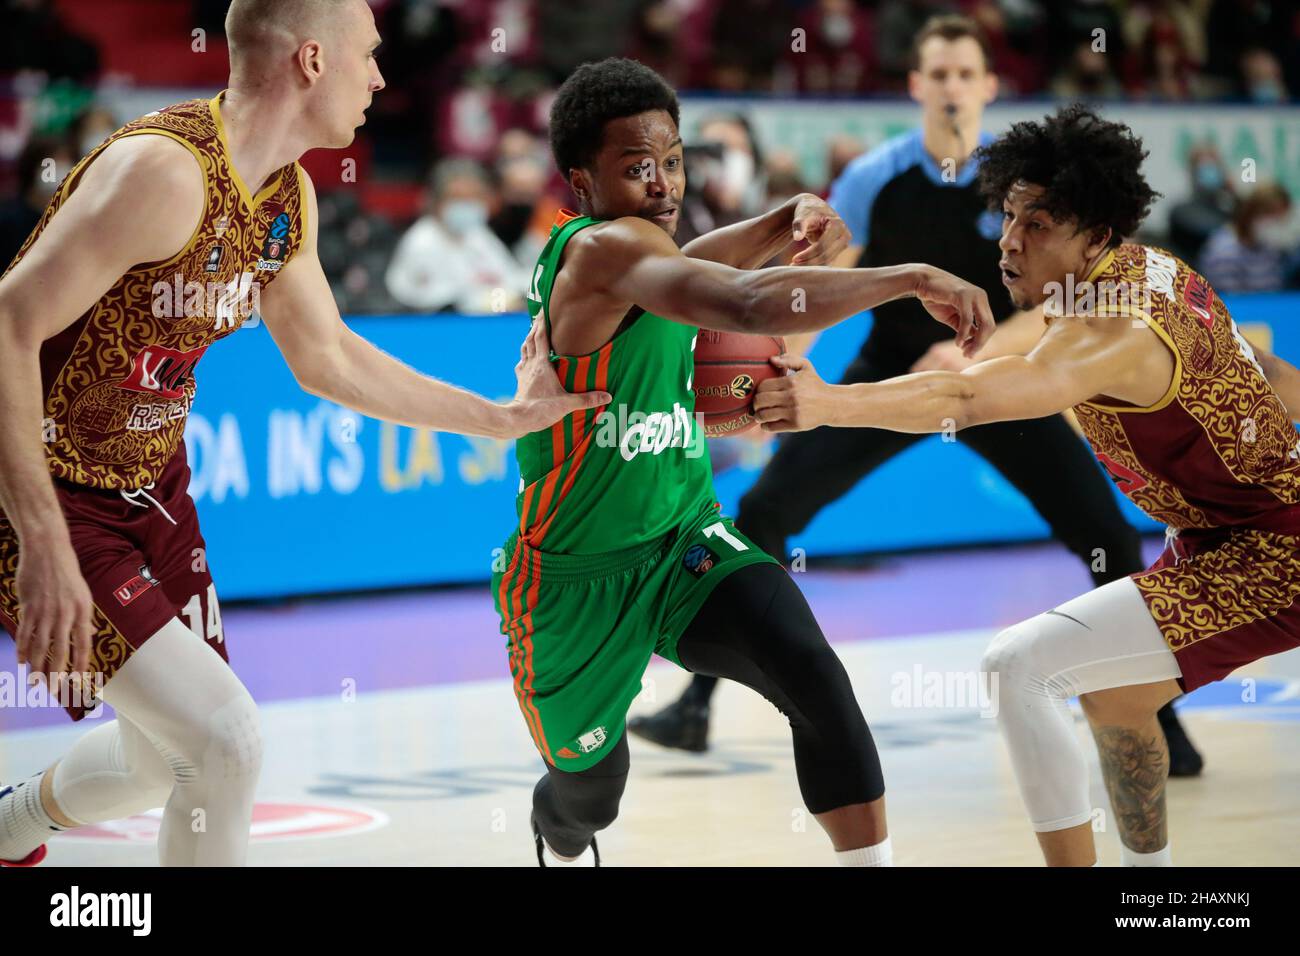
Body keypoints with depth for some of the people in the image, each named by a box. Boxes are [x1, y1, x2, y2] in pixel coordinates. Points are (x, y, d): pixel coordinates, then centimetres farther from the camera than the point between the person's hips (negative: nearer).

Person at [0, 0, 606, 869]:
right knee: (224, 740, -17)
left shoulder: (289, 199, 2)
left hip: (149, 486, 9)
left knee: (170, 756, 20)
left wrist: (503, 418, 20)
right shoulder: (165, 170, -27)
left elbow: (326, 358, 17)